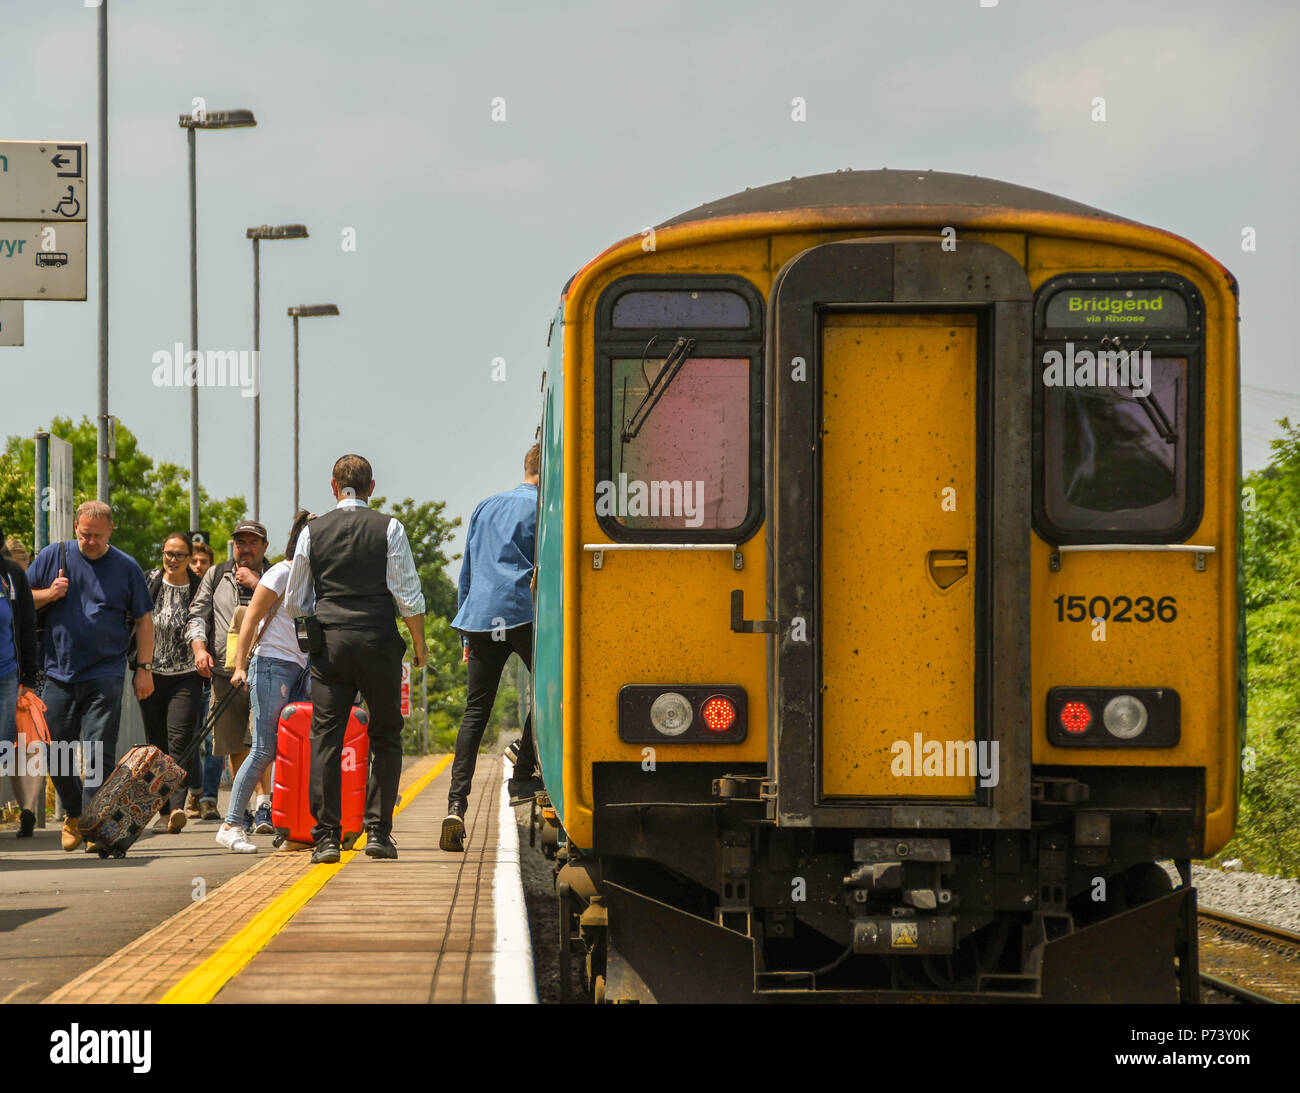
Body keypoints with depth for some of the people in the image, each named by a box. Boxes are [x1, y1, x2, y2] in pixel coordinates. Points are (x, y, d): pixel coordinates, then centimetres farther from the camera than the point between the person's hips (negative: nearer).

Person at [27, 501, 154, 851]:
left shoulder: (126, 567, 3)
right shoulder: (53, 556, 6)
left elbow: (144, 620, 7)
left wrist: (144, 668, 1)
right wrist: (48, 594, -8)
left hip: (105, 675, -2)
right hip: (59, 674, 2)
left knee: (99, 755, -8)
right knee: (55, 754, 6)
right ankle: (74, 814, 27)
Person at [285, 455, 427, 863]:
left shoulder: (312, 532, 6)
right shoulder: (388, 528, 0)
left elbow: (294, 603, 11)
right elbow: (409, 597, -3)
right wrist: (420, 646, 10)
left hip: (329, 644, 1)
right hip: (379, 643, -1)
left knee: (325, 738, 1)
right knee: (385, 738, 9)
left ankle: (326, 835, -6)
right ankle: (378, 831, 3)